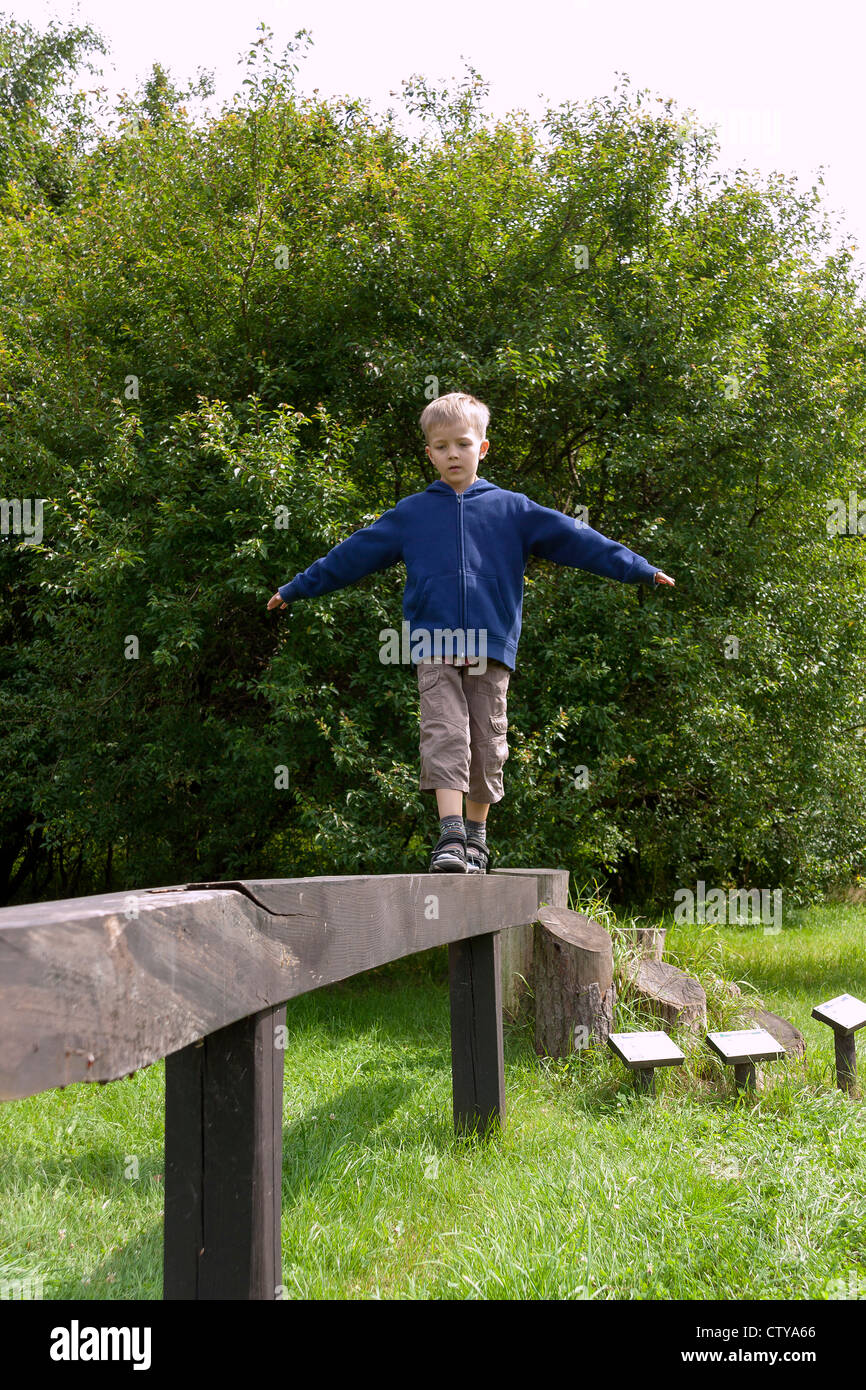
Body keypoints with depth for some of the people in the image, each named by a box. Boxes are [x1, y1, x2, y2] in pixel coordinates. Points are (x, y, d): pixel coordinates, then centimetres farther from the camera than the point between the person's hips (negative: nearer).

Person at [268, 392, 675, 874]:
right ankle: (450, 835, -19)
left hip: (492, 645, 0)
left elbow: (573, 538, 6)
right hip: (434, 646, 0)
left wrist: (636, 567, 1)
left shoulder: (511, 509, 10)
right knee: (445, 734, -13)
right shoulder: (411, 514, 12)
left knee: (487, 743, 4)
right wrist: (296, 589, 22)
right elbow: (353, 555, 19)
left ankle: (476, 835, 19)